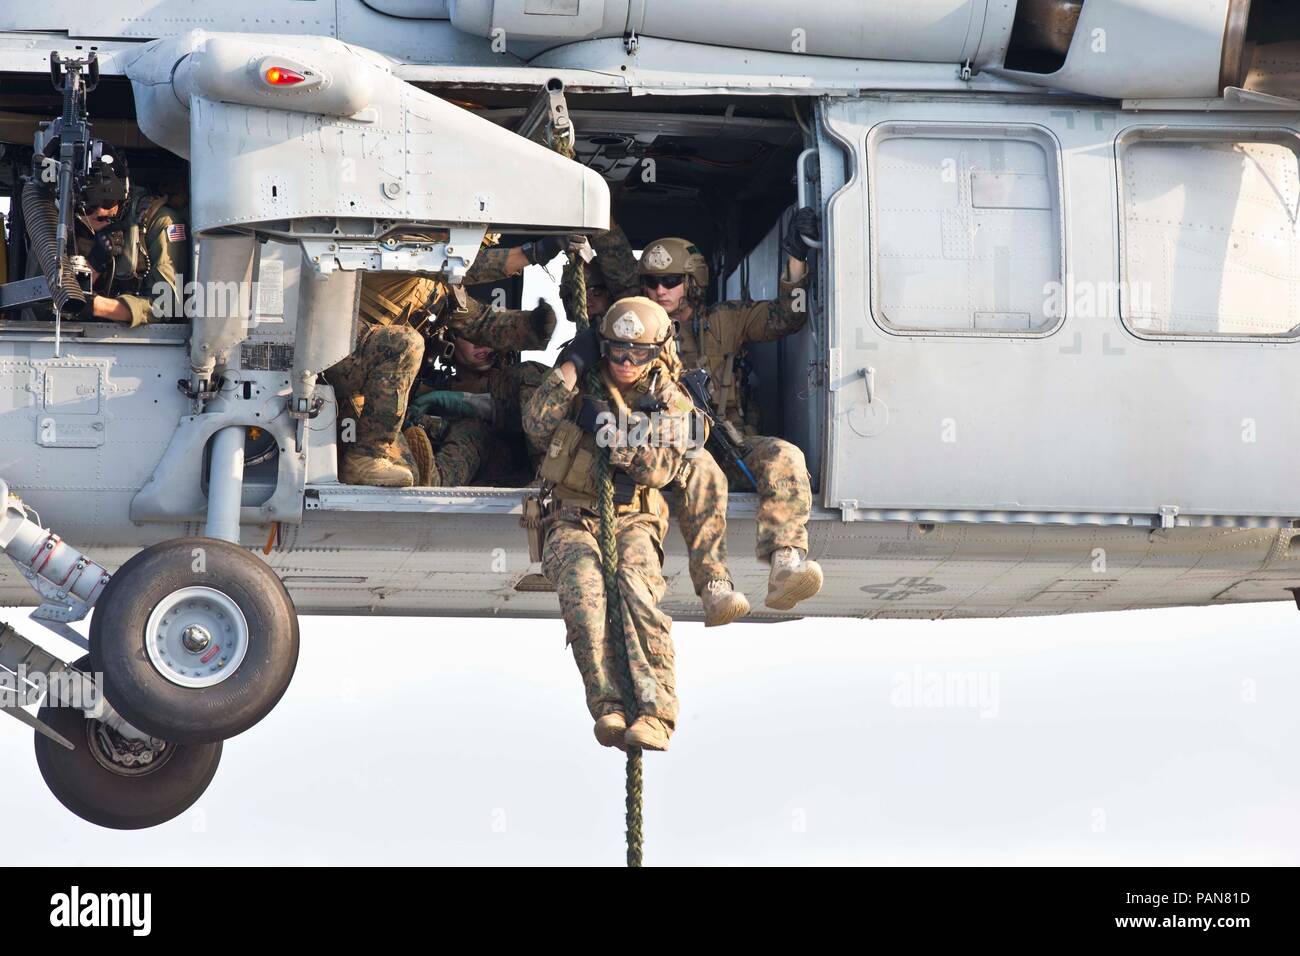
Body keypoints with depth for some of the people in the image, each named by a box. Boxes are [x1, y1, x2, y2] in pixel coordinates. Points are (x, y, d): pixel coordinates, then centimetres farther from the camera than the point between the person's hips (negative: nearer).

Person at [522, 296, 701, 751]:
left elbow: (659, 467, -8)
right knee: (582, 582, -33)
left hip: (632, 520, -1)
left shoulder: (671, 404, 8)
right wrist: (572, 364, -6)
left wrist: (610, 429, -16)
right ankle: (609, 705, -41)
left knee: (636, 589, -33)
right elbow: (536, 424, -6)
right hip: (573, 520, 1)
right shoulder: (582, 386, 12)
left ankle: (654, 713, -39)